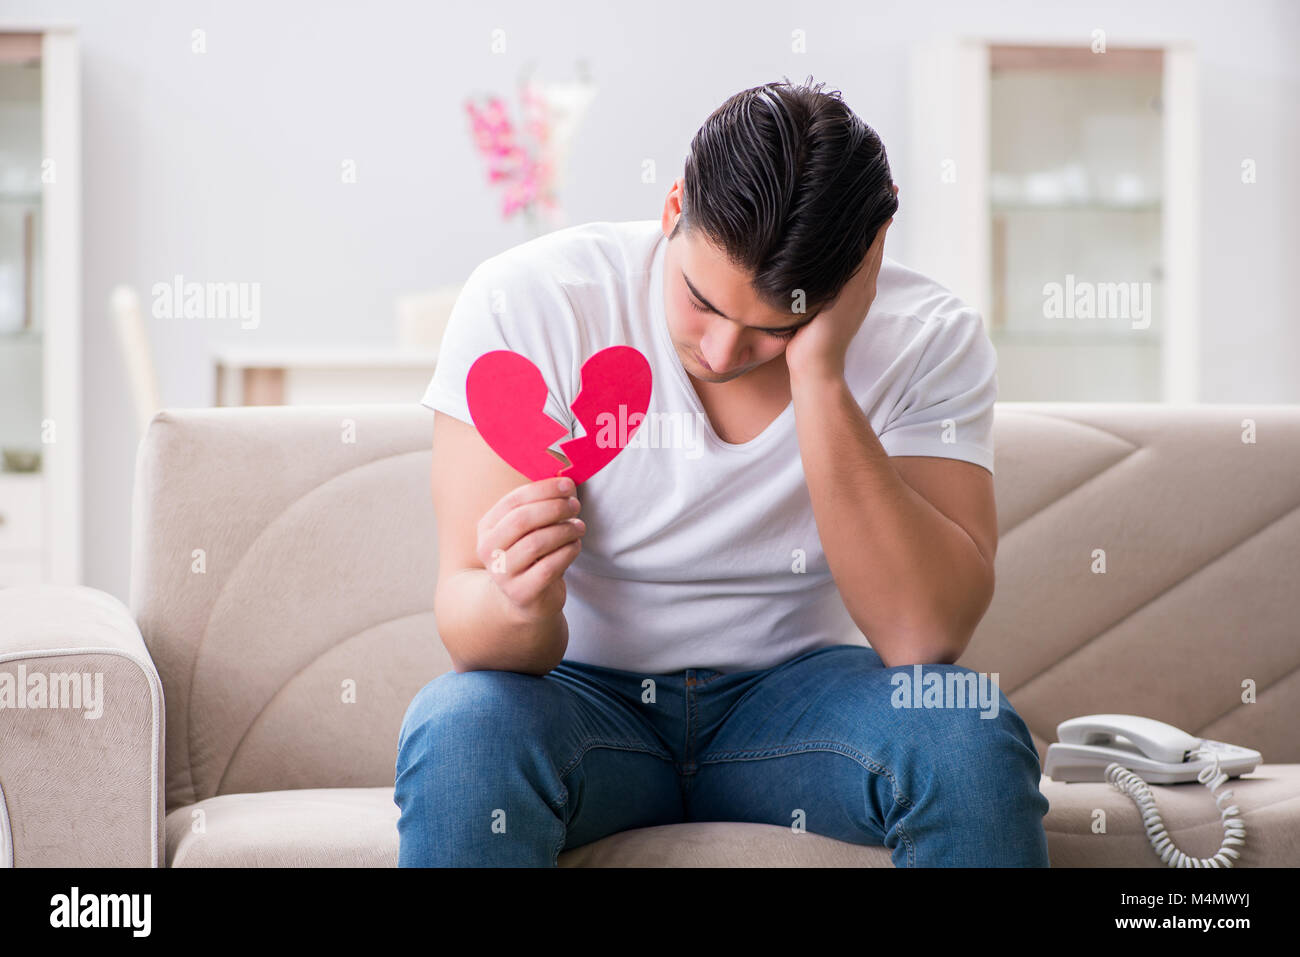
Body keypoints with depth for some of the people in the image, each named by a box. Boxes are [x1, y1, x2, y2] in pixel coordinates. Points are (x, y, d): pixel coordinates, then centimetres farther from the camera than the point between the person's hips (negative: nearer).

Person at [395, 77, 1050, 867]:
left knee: (971, 732, -28)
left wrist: (817, 373, -31)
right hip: (581, 691, -1)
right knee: (459, 729, -34)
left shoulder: (931, 340, -13)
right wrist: (518, 606, -42)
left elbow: (926, 636, -26)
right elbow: (466, 612, -18)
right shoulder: (526, 304, -16)